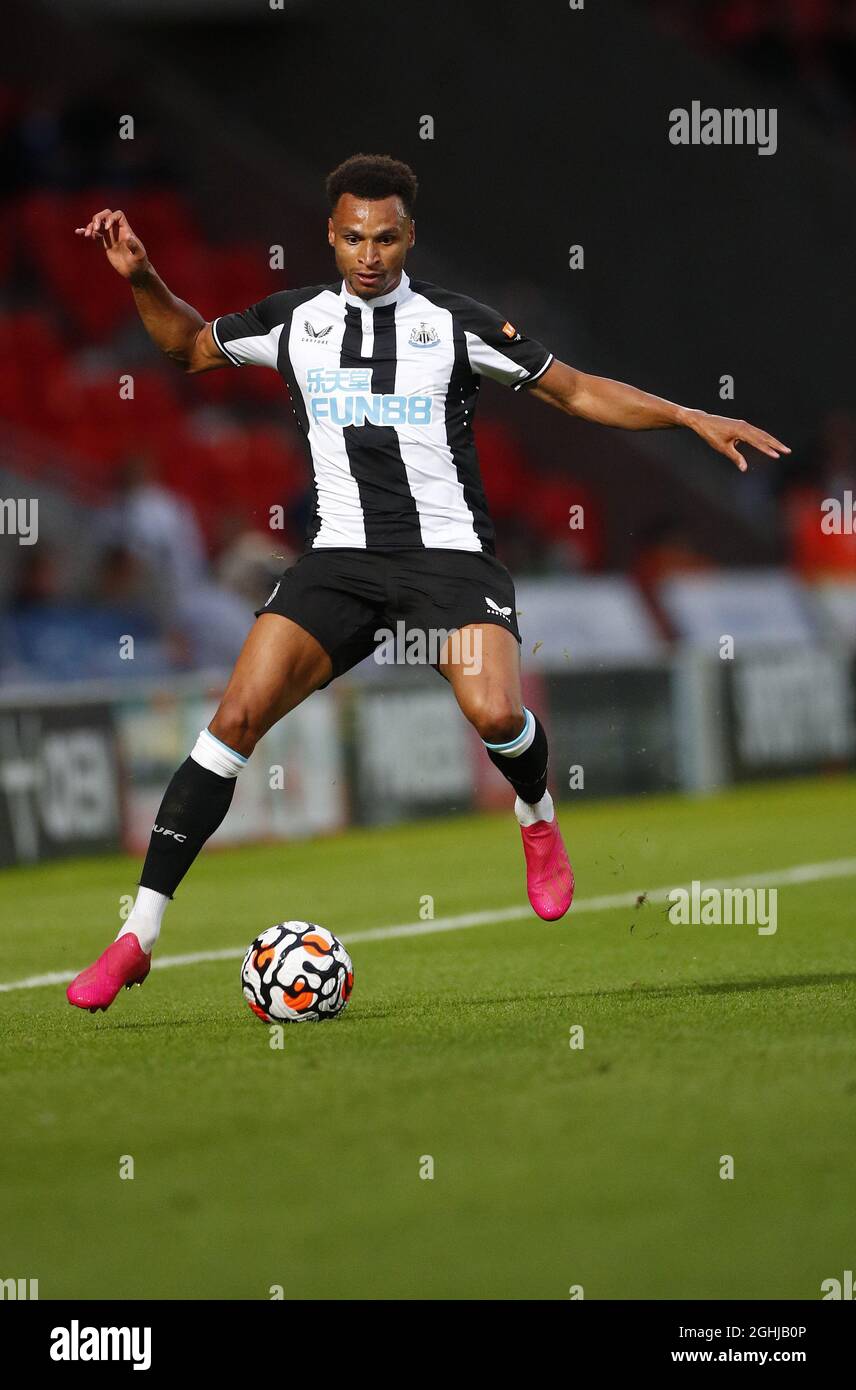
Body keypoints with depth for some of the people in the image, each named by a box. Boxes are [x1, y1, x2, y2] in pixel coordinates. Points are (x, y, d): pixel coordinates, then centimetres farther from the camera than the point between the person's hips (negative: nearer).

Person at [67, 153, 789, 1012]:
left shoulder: (455, 323, 1)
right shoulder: (294, 321, 8)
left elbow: (577, 392, 8)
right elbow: (190, 346, 26)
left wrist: (694, 419, 0)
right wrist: (141, 279, 10)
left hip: (449, 549, -2)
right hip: (341, 555, 2)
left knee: (494, 715, -27)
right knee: (238, 715, -15)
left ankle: (537, 819, 12)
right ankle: (138, 935, -13)